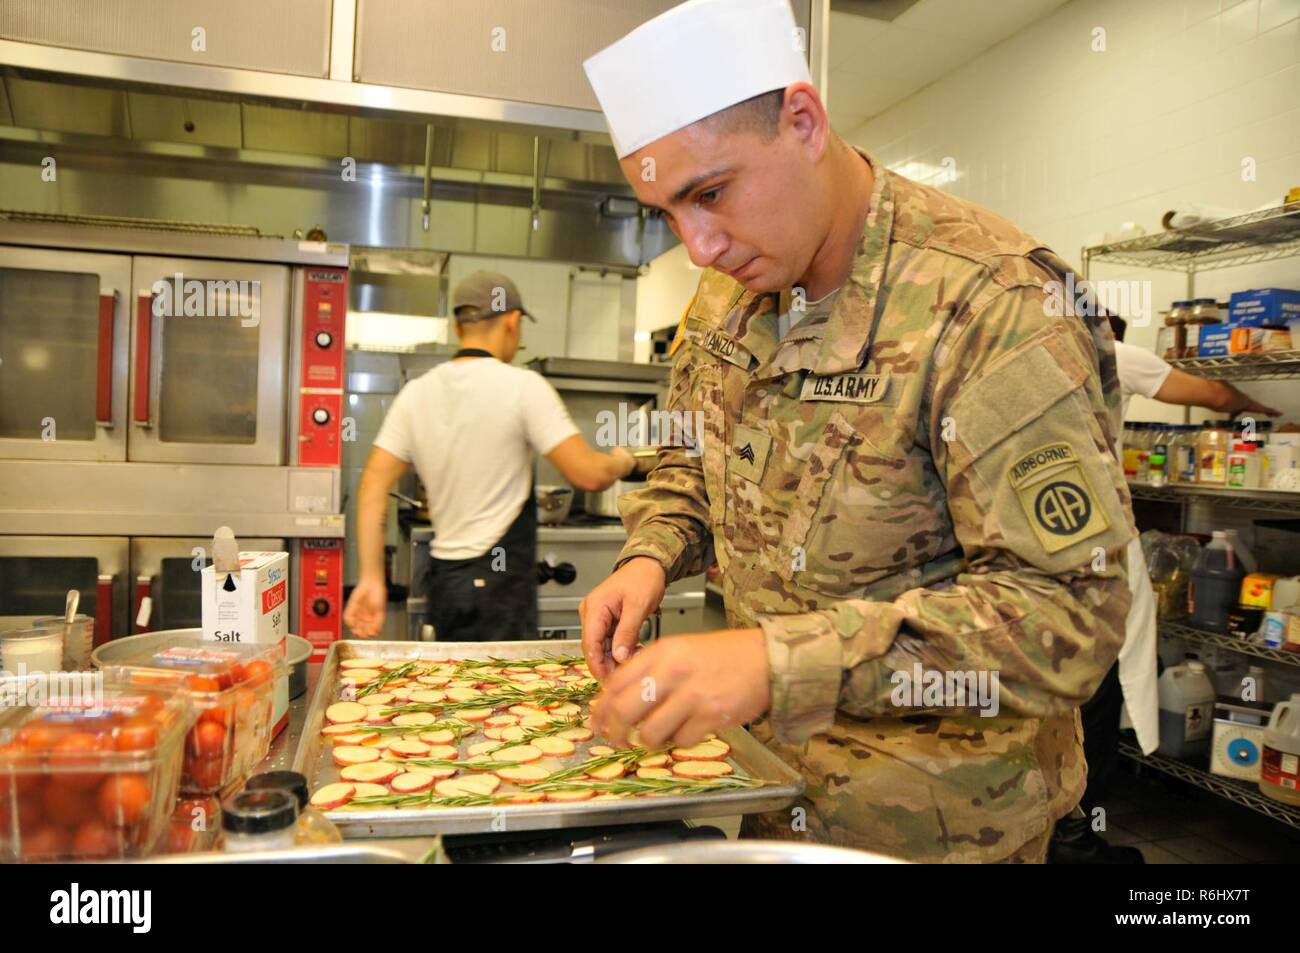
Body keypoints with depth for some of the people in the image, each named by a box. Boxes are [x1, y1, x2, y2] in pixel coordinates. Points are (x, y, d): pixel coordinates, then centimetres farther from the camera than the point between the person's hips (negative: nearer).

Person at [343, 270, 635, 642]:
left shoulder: (415, 393, 6)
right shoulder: (523, 386, -10)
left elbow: (373, 487, 1)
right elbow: (589, 475, -13)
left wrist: (371, 578, 3)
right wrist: (621, 461, 9)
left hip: (442, 579, 6)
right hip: (499, 583, -6)